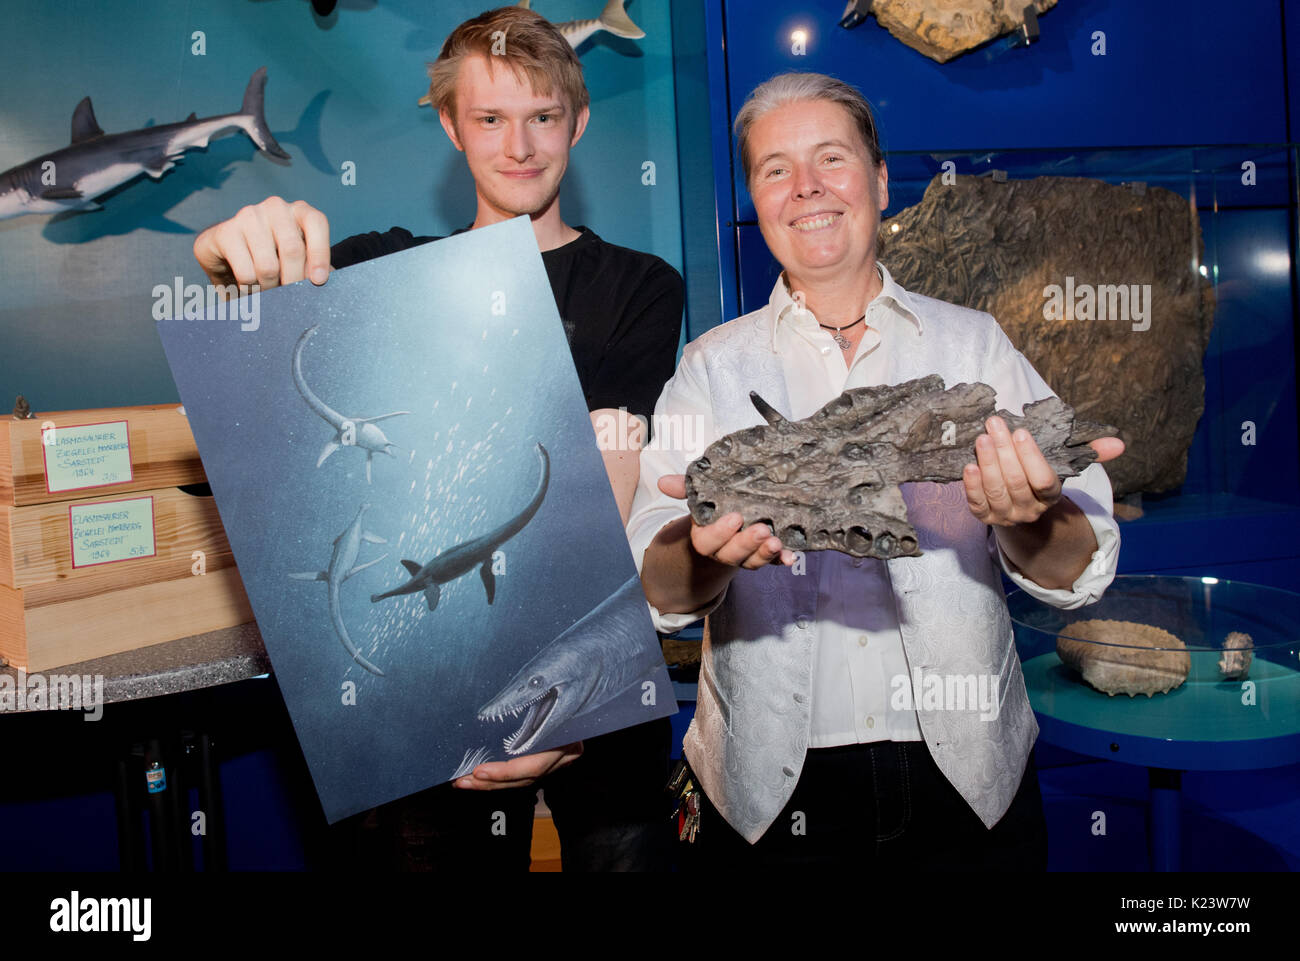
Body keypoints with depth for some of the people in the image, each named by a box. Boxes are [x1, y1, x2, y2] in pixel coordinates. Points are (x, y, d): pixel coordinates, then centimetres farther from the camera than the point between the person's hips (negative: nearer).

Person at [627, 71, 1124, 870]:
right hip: (774, 790, 0)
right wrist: (710, 549, -31)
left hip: (966, 779, 1)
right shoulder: (713, 368, 1)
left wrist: (1026, 521, -26)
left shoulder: (975, 344, 2)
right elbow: (655, 590, -8)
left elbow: (1081, 574, -4)